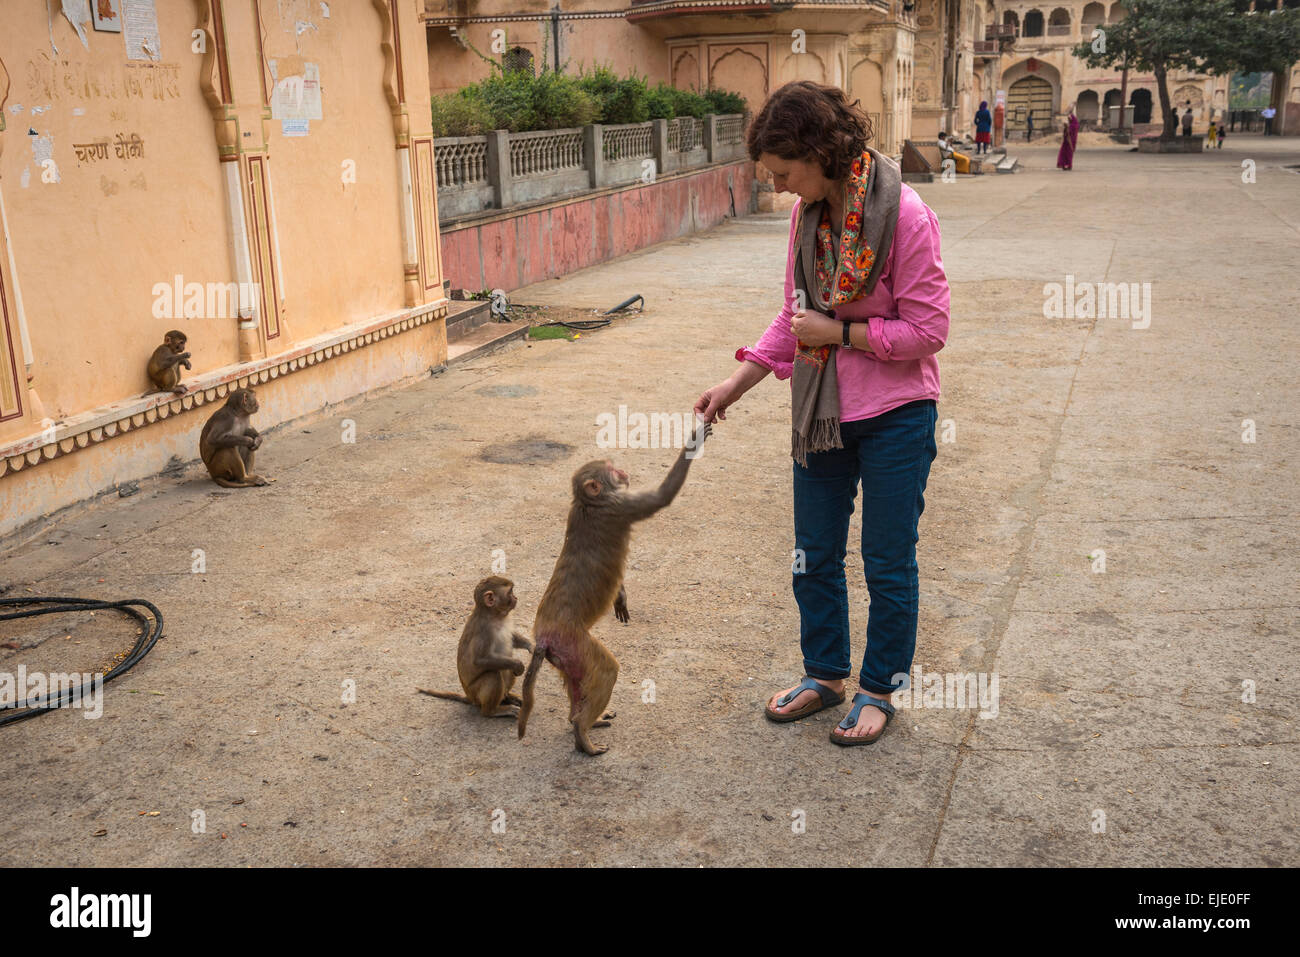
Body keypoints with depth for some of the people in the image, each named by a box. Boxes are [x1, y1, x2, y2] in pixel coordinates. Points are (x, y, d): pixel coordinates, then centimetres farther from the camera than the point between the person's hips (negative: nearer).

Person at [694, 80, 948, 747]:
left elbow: (928, 330, -18)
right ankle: (824, 675, 35)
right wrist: (738, 382, 4)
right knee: (814, 557, 15)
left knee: (887, 563, 8)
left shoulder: (905, 216, -20)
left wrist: (839, 331, -16)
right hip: (821, 410, 7)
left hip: (895, 415, -6)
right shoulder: (807, 213, 1)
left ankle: (880, 689, 27)